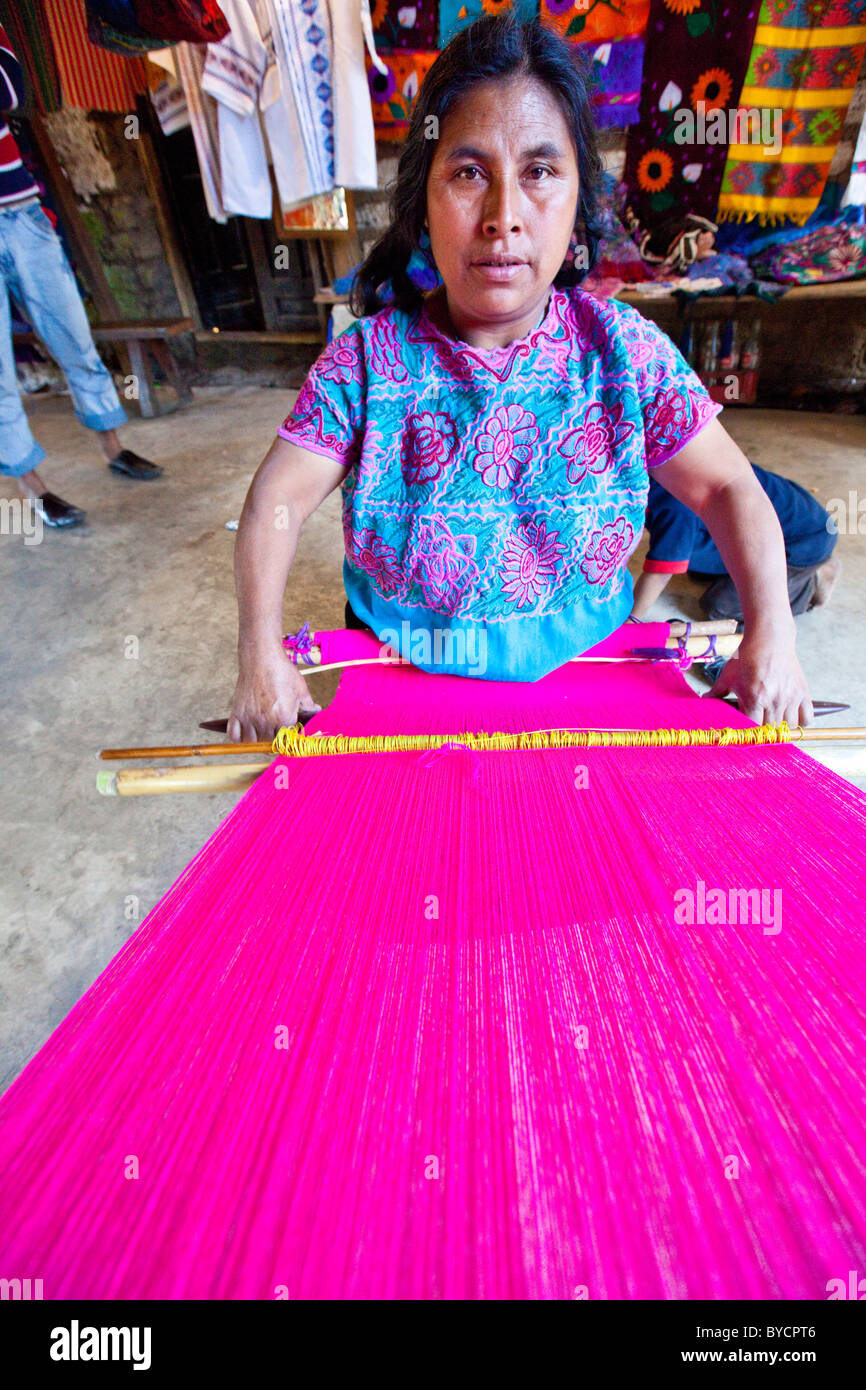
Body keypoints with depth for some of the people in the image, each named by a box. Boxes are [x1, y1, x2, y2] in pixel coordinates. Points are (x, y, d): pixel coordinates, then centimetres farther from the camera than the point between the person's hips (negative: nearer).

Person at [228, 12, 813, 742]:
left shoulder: (624, 347, -5)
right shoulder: (366, 358, -7)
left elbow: (728, 489, 0)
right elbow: (278, 499, -8)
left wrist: (772, 633, -12)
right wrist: (261, 654, -19)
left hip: (584, 671, 1)